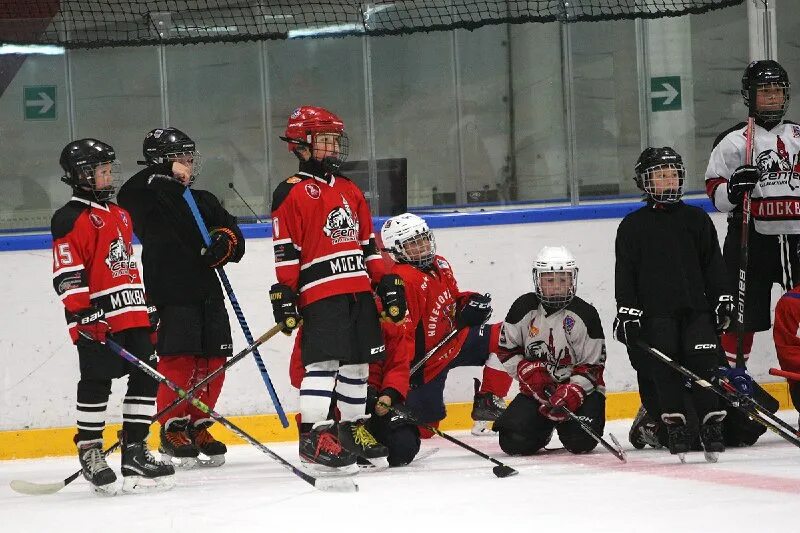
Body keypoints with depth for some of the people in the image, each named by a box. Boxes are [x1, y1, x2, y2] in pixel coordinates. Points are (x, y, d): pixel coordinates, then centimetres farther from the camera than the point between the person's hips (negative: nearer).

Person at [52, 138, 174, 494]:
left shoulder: (120, 215, 20)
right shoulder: (71, 219, -8)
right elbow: (66, 275, -14)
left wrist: (147, 309, 27)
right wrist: (83, 312, -21)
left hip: (133, 316, 8)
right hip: (97, 322, -8)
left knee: (146, 378, 5)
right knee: (96, 383, -5)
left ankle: (135, 450, 11)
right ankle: (89, 451, 5)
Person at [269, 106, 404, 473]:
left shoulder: (350, 191, 20)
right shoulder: (291, 193, -3)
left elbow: (367, 243, 23)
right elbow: (285, 250, -7)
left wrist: (386, 283, 18)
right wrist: (285, 293, -13)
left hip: (359, 291, 8)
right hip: (319, 293, -7)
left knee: (357, 362, 10)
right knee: (323, 362, -14)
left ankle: (353, 429, 20)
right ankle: (314, 436, -14)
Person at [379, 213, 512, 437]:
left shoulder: (440, 266, 3)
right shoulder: (403, 281, -26)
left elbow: (454, 298, 21)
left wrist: (470, 302, -2)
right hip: (427, 358, -8)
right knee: (423, 427, -6)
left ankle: (488, 402, 2)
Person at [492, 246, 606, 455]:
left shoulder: (585, 315, -10)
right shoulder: (524, 308, -3)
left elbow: (592, 365, -9)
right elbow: (507, 349, 5)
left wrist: (572, 392, -24)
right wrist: (529, 371, -12)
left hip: (579, 387, -2)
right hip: (538, 389, 2)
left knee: (580, 442, -26)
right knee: (515, 441, -18)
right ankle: (544, 427, 18)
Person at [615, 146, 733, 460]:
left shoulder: (696, 219, 11)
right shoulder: (633, 226, 6)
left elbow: (713, 264, 13)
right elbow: (625, 272, 4)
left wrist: (722, 299, 5)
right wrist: (627, 311, -3)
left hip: (696, 308, 1)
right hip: (655, 313, -1)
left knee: (703, 364, -8)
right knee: (664, 370, -9)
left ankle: (712, 426, -5)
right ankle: (675, 426, -2)